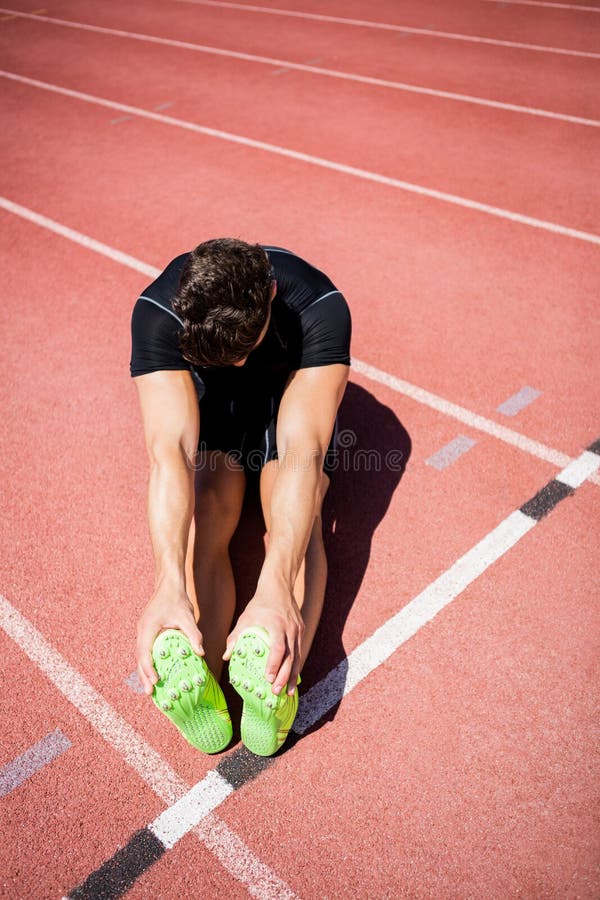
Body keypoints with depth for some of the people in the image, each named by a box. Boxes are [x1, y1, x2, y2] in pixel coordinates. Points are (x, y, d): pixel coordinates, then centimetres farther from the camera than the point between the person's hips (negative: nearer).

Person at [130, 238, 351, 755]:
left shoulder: (320, 307, -35)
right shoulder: (158, 311, -32)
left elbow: (302, 450, -46)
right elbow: (170, 449, -43)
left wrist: (276, 588, -59)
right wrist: (169, 587, -57)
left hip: (291, 391, 0)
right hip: (204, 393, 1)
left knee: (295, 518, -30)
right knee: (202, 523, -28)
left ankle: (273, 685, -45)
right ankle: (195, 686, -42)